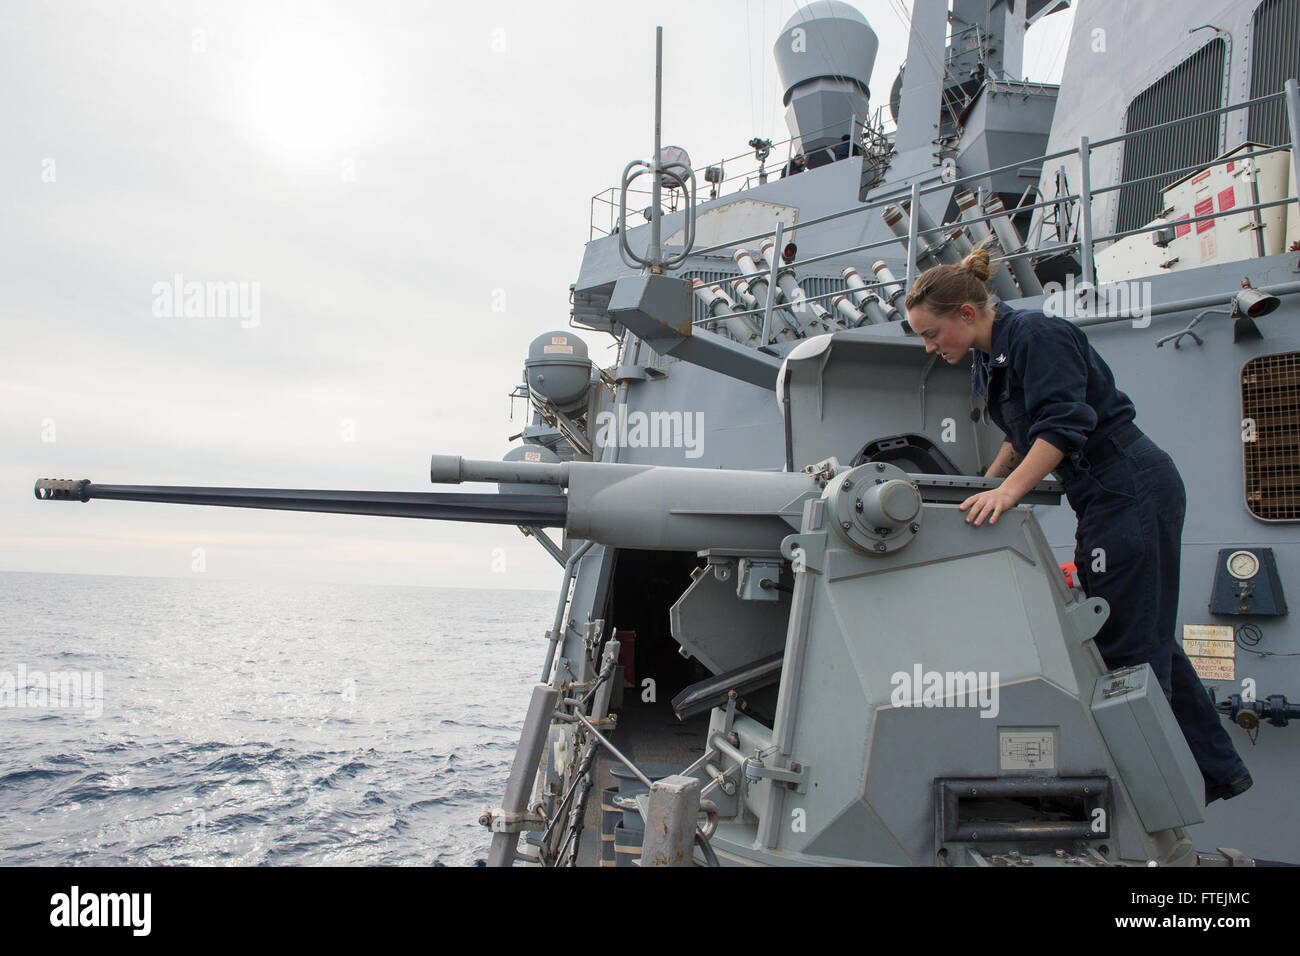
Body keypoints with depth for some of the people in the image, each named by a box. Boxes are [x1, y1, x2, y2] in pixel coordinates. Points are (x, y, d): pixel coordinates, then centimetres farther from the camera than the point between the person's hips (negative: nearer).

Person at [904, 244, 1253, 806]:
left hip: (1133, 490, -10)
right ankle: (1215, 770, 28)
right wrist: (983, 488, 23)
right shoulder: (990, 361, 12)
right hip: (1107, 497, 10)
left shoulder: (1038, 335, -16)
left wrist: (1007, 492, -34)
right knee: (1145, 638, 15)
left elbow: (1062, 425, -27)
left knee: (1129, 644, -5)